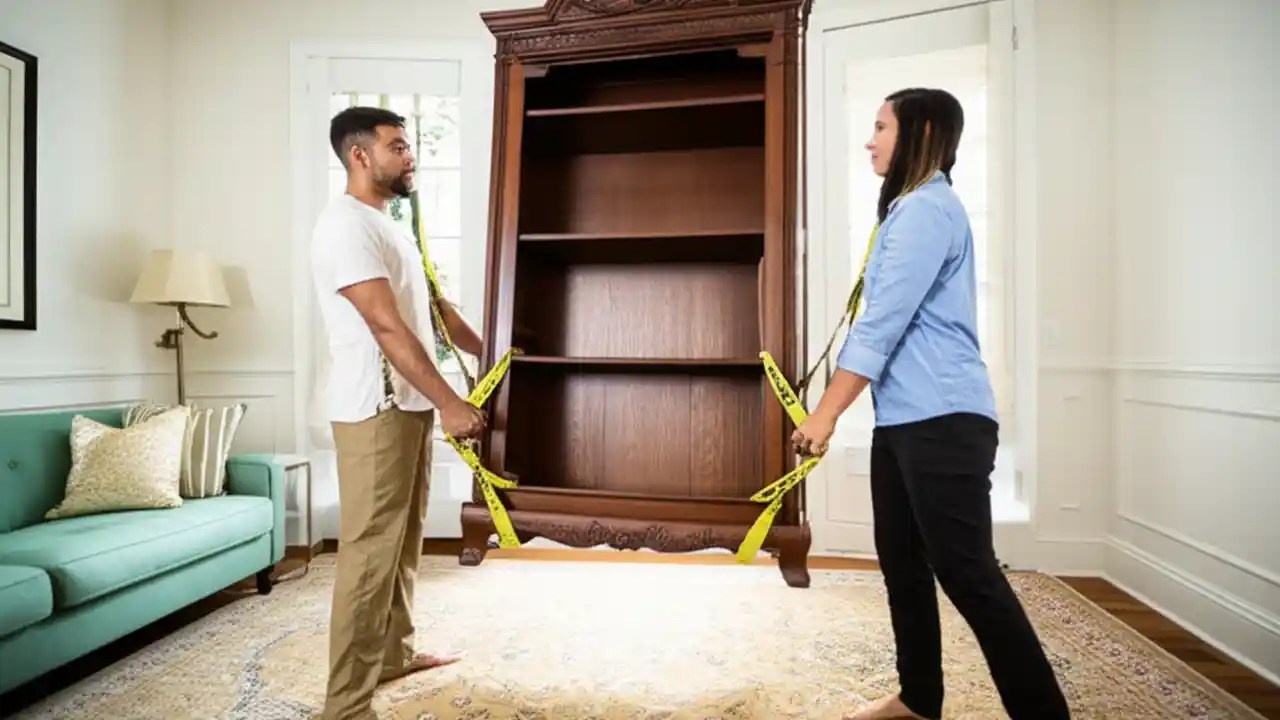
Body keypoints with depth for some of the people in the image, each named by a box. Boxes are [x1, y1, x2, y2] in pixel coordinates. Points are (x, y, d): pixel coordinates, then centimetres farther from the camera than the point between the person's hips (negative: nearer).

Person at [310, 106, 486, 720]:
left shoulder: (391, 225, 18)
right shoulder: (346, 223, -14)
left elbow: (432, 306, 22)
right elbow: (387, 326, -22)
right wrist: (450, 403, -24)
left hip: (409, 405, 10)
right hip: (374, 411, -10)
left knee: (403, 542, 18)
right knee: (370, 553, -5)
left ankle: (394, 652, 35)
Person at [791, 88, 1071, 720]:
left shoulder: (927, 208, -12)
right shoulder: (910, 209, 20)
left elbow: (881, 325, -19)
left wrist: (825, 414, -17)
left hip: (943, 421, -10)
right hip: (904, 419, 10)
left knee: (967, 573, -4)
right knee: (903, 561, 15)